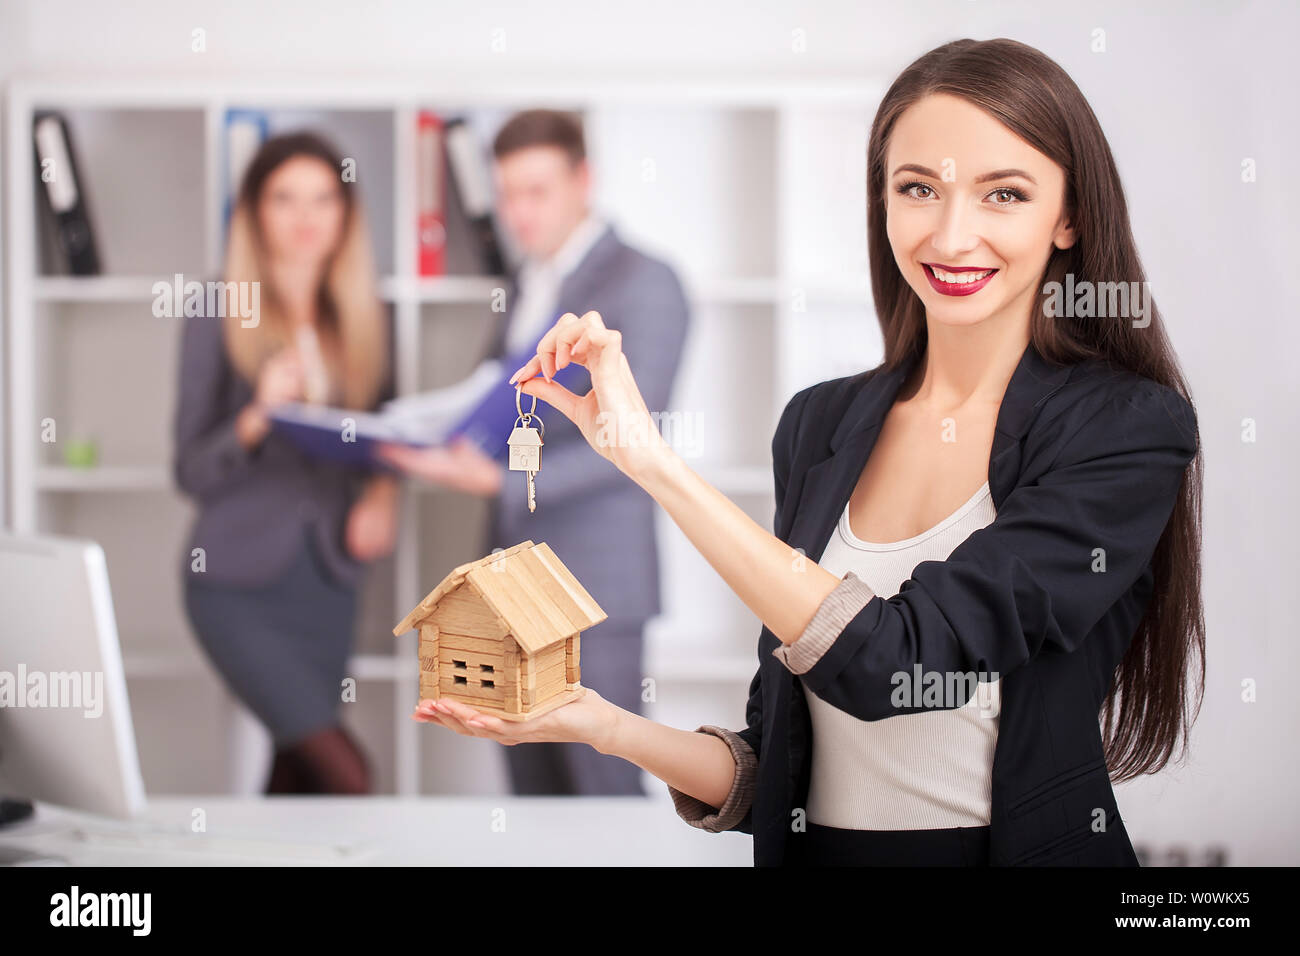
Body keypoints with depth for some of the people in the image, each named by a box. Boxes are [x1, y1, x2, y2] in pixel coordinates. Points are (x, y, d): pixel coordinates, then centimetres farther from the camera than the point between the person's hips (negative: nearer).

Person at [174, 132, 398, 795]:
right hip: (238, 582, -4)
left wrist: (382, 491, -5)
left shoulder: (364, 322, 9)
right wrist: (256, 420, -23)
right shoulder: (219, 320, -2)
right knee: (344, 771, -17)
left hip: (328, 580, 5)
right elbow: (191, 471, -4)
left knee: (295, 774, 7)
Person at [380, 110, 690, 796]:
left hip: (592, 583, -8)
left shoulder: (643, 285, -8)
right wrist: (437, 437, 2)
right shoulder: (527, 288, 18)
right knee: (535, 796, 9)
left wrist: (502, 481, -26)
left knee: (605, 793, -6)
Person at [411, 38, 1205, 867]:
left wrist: (651, 458, -19)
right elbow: (775, 764, 10)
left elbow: (898, 659, -19)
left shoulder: (1132, 427, -7)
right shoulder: (819, 424, 7)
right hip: (818, 852, 3)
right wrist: (607, 727, -7)